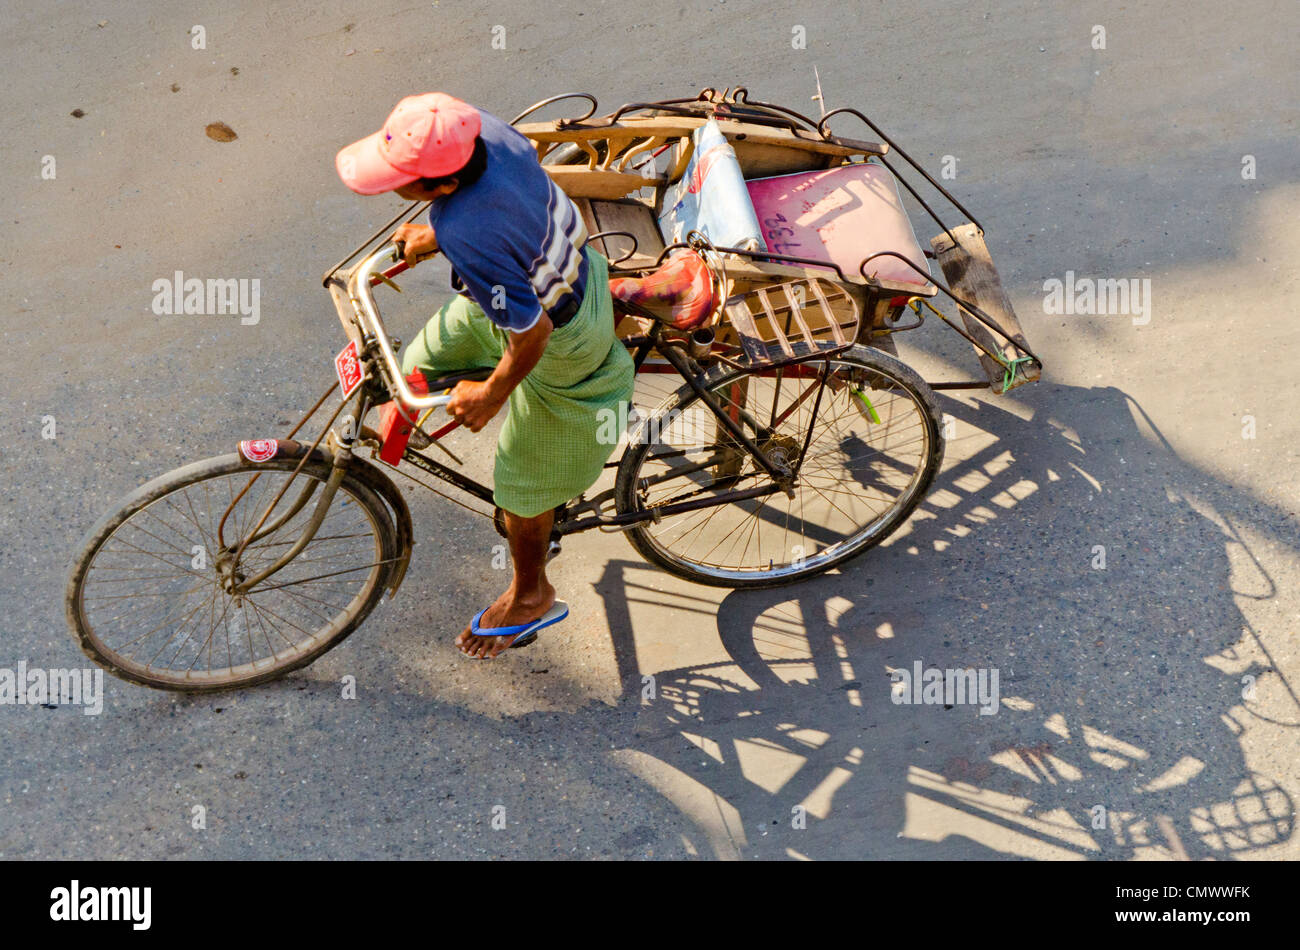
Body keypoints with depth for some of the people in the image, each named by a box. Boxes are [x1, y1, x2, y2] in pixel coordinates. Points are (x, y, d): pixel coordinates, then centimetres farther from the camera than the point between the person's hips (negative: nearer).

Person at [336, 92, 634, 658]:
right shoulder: (482, 127, -20)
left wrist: (491, 395, -14)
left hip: (558, 339, -8)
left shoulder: (469, 237, -43)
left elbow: (532, 331, -33)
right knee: (420, 370, 20)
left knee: (523, 480, 14)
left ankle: (531, 598, 41)